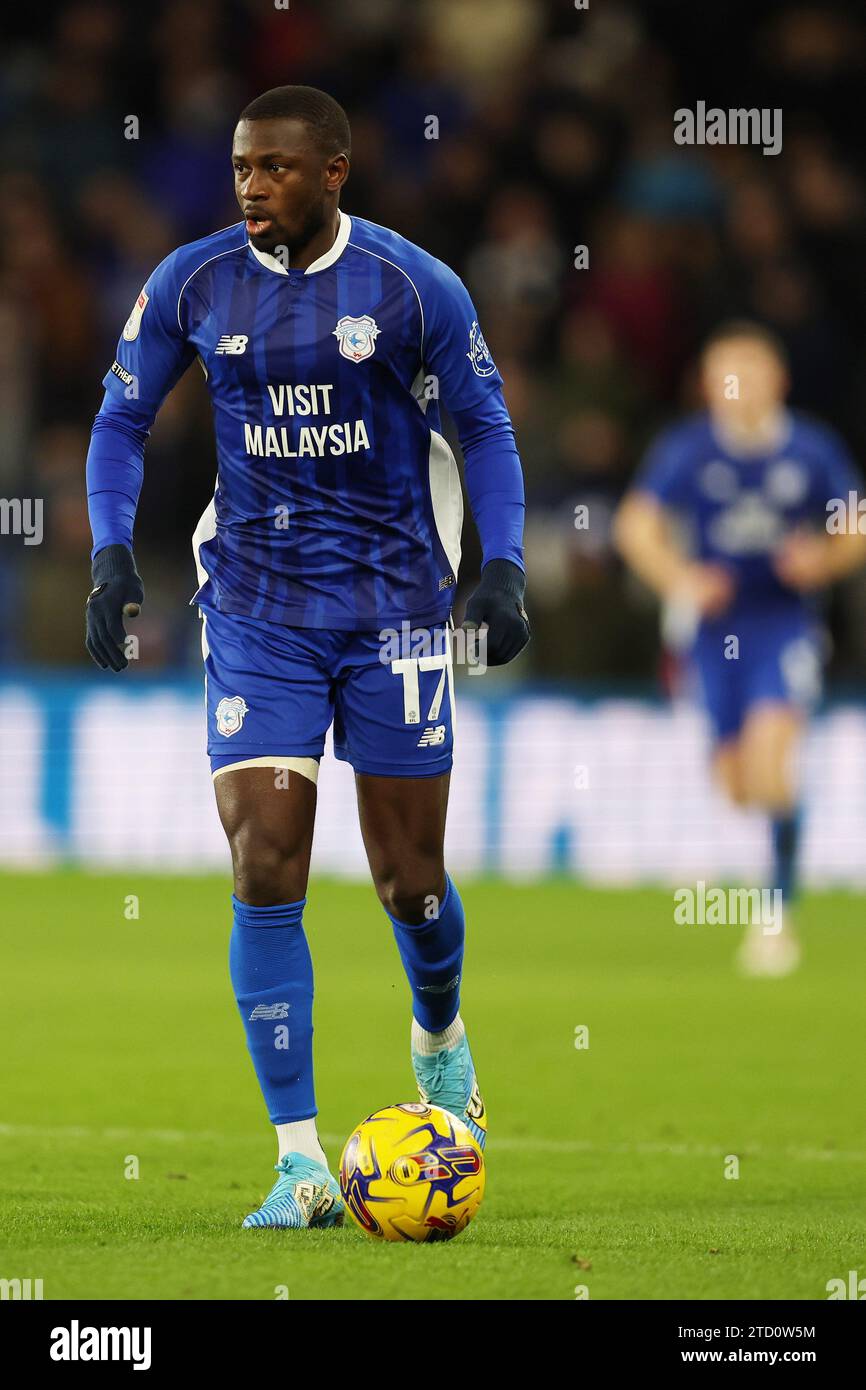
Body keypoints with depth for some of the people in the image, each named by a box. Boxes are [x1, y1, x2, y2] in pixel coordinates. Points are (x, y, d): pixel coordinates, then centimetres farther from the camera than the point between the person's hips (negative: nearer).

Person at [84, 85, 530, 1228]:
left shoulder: (416, 287, -6)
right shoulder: (191, 285, -1)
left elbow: (484, 428, 3)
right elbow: (122, 421, 9)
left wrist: (502, 567, -9)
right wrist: (112, 554, -5)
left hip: (394, 605, -1)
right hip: (257, 609, 1)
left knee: (409, 879, 4)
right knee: (265, 875, -11)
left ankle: (439, 1040, 40)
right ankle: (301, 1165, -9)